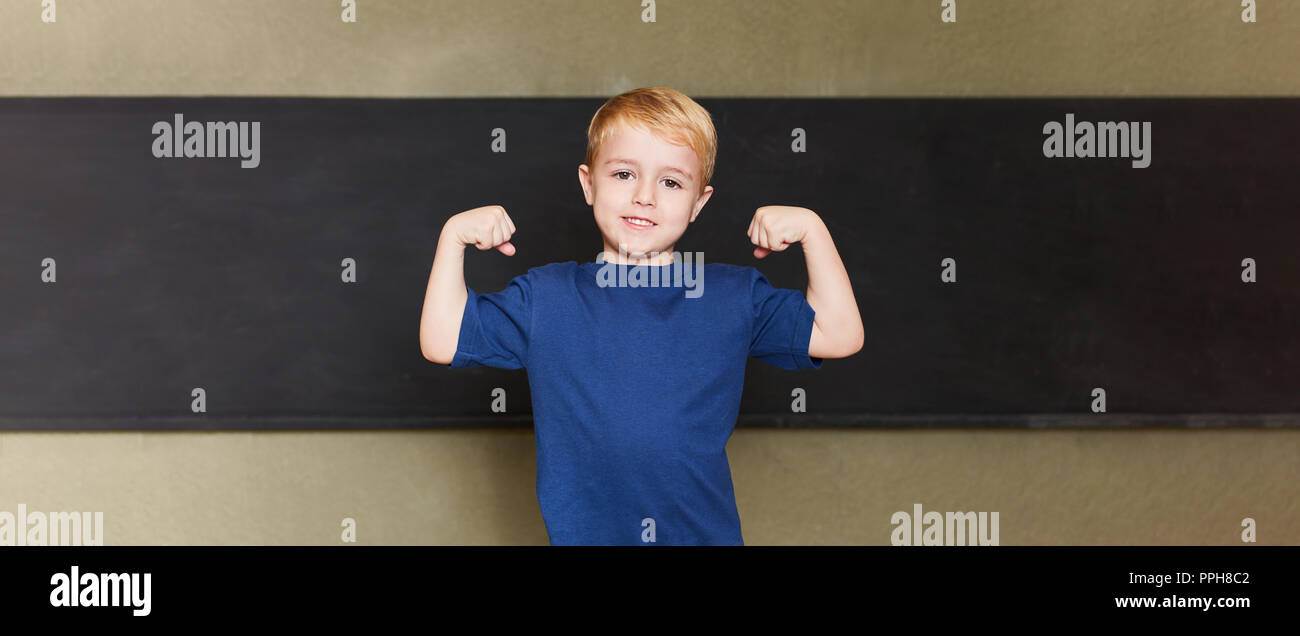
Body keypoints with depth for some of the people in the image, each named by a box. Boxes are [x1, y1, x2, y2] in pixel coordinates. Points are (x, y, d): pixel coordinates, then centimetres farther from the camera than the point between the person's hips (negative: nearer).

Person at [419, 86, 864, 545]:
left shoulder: (733, 296, 1)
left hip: (707, 530, 1)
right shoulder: (544, 297, 1)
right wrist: (454, 234, -7)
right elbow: (443, 341, -2)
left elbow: (840, 335, -2)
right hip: (580, 531, 0)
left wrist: (811, 229, -8)